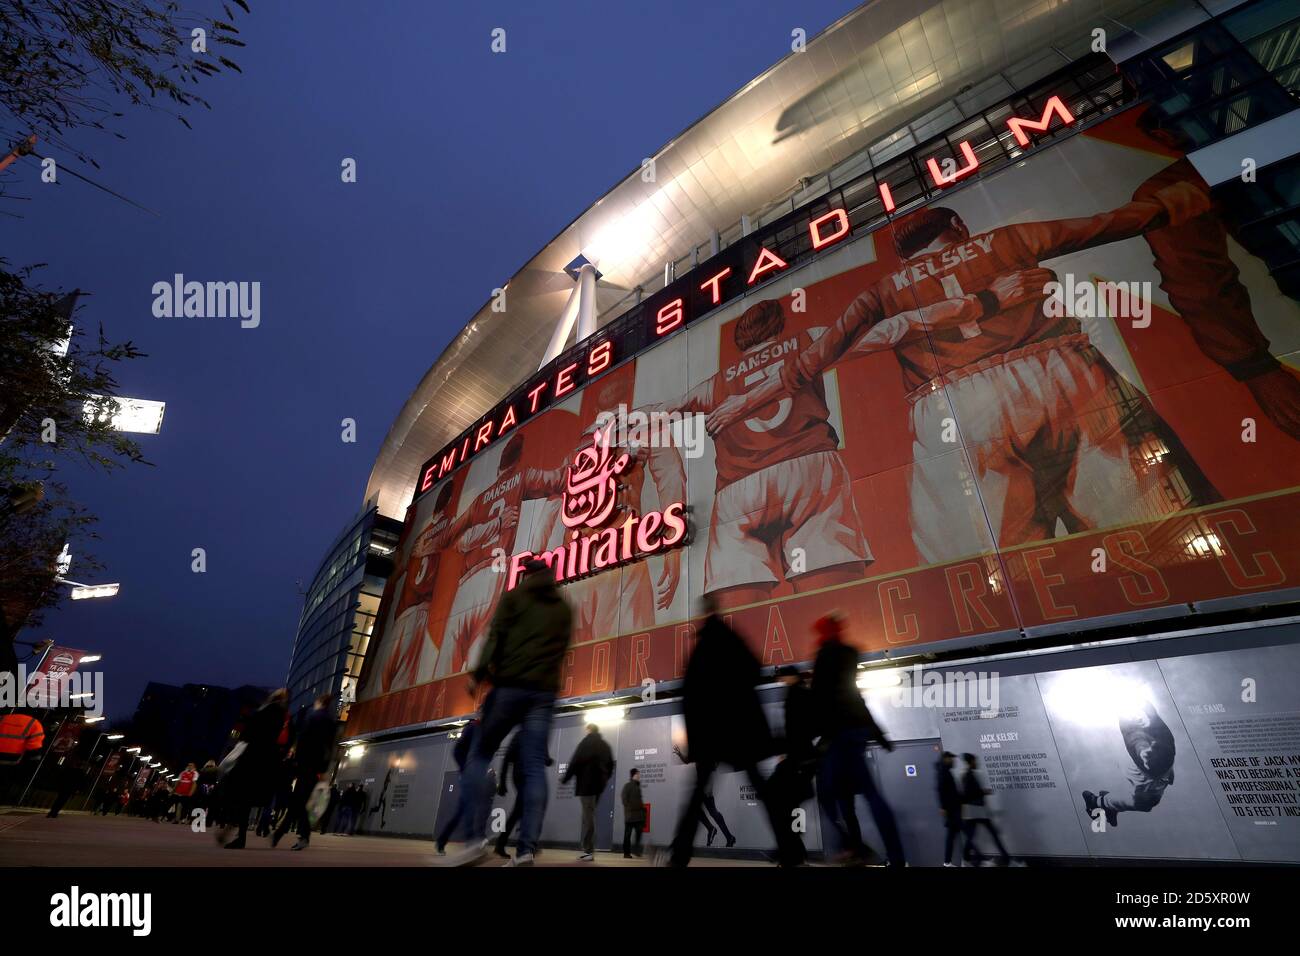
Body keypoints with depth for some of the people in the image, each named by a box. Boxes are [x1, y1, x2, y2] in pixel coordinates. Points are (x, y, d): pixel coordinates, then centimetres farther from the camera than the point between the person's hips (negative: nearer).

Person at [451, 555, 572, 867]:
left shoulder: (514, 597, 7)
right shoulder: (564, 609, 19)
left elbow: (496, 636, -5)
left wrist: (479, 673, -8)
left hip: (510, 685, -3)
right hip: (544, 691, 3)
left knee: (480, 756, 8)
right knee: (535, 767, 0)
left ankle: (478, 837, -4)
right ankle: (526, 849, -7)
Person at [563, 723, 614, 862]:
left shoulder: (587, 742, -5)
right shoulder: (605, 746, 16)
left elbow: (575, 761, -11)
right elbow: (610, 765, 16)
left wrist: (565, 778, -3)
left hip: (587, 782, -7)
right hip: (599, 783, 7)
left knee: (588, 815, -6)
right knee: (589, 815, 16)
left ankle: (589, 851, -7)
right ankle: (588, 848, 15)